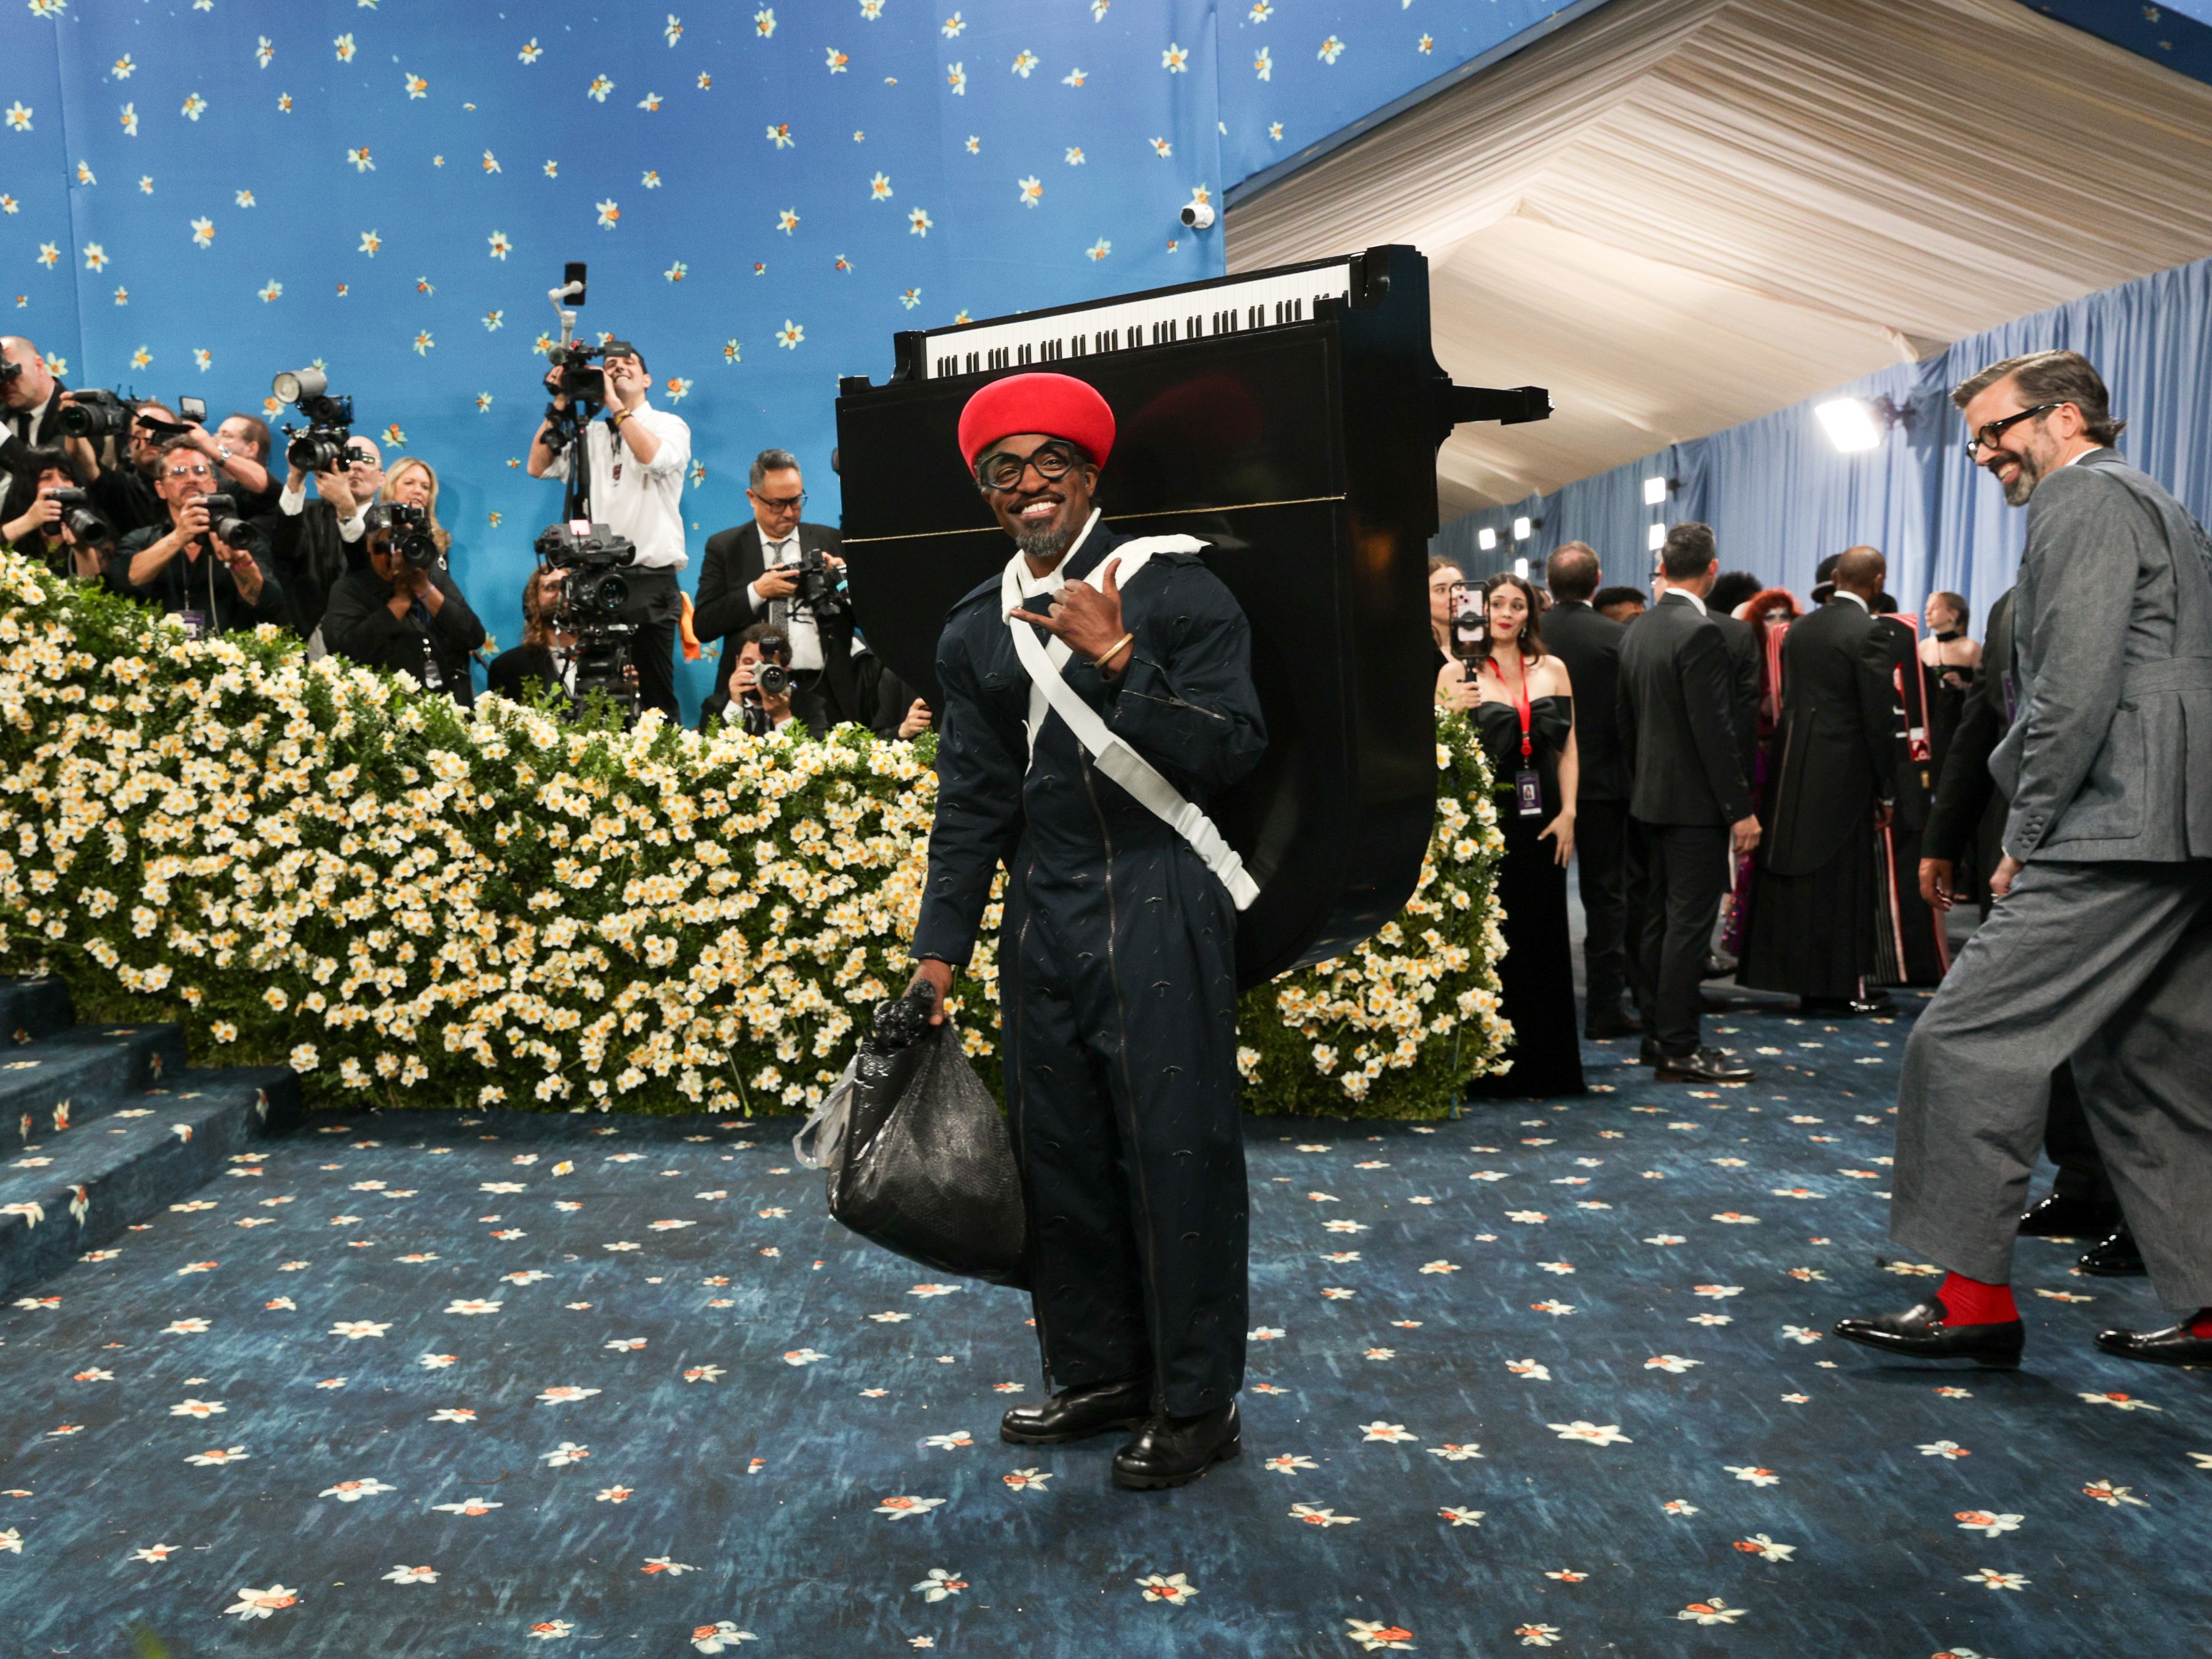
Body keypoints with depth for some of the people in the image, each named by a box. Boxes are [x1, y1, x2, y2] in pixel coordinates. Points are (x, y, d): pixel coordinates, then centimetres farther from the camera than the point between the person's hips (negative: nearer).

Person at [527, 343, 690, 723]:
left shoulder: (669, 425, 6)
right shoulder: (590, 433, 16)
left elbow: (655, 459, -16)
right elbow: (539, 467, 6)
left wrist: (615, 404, -12)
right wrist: (561, 404, 3)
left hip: (650, 581, -3)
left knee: (656, 697, -3)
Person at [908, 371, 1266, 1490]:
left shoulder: (1173, 588, -3)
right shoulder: (976, 631, 12)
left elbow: (1231, 751, -11)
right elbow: (972, 802, 13)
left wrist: (1117, 659, -20)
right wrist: (939, 946, 8)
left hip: (1157, 911, -5)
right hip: (1041, 920, 6)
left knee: (1176, 1152, -1)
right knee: (1057, 1149, 10)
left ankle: (1195, 1404, 13)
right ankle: (1097, 1374, 27)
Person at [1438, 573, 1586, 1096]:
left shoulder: (1552, 670, 9)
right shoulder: (1457, 673, 1)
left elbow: (1568, 747, 7)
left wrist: (1568, 812, -2)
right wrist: (1456, 712, -19)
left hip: (1539, 822, 3)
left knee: (1539, 939, 7)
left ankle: (1538, 1065, 16)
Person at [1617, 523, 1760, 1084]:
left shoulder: (1638, 630, 10)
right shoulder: (1699, 632, -17)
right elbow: (1715, 729, -20)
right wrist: (1740, 808, -16)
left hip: (1651, 799, 9)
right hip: (1695, 802, -9)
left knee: (1655, 920, 13)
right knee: (1688, 924, -5)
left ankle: (1657, 1033, 21)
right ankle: (1679, 1049, -2)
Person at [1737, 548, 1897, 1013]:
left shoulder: (1799, 629, 9)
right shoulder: (1867, 632, -11)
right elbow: (1877, 717, -12)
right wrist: (1886, 790, -5)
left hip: (1793, 766, 6)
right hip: (1845, 771, -6)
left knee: (1793, 878, 10)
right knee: (1839, 880, 1)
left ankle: (1796, 976, 18)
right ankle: (1832, 988, 6)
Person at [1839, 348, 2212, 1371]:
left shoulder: (2084, 499, -5)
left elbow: (2076, 690, -16)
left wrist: (2027, 835, -9)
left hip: (2120, 830, -11)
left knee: (1967, 1039, -11)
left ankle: (1974, 1296, -7)